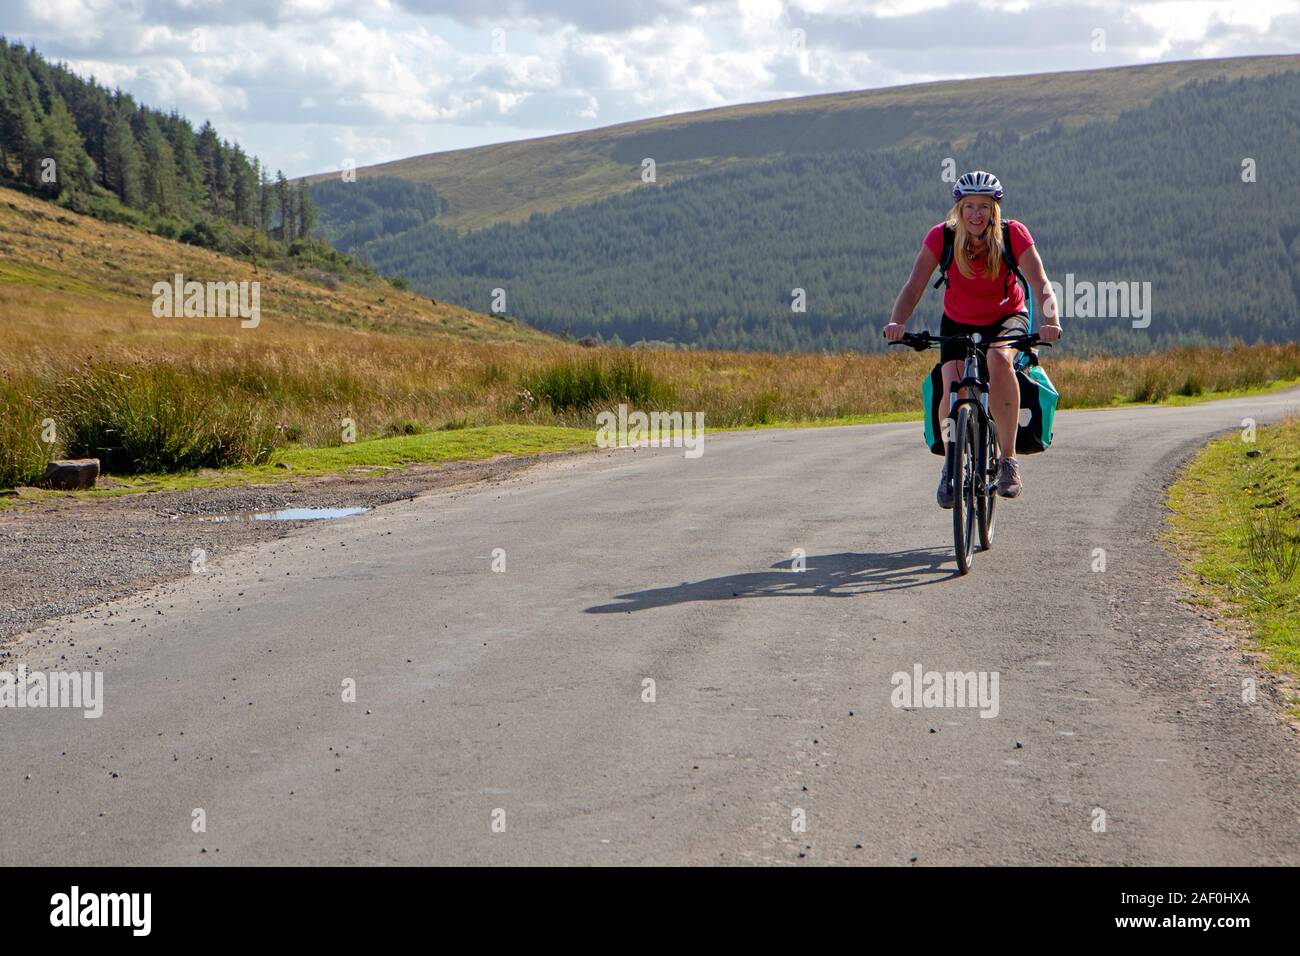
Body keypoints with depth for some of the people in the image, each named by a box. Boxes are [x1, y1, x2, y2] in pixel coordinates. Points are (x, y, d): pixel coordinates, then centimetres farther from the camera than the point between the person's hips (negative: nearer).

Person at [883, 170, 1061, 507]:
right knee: (953, 393, -22)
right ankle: (950, 465, 9)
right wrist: (896, 322, -46)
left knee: (999, 359, -36)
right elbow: (914, 285, -27)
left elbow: (1041, 284, -29)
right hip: (958, 324, 1)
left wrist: (1052, 321, -49)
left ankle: (1008, 458, -26)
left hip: (1006, 318, -1)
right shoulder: (941, 237, -20)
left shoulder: (1014, 234, -22)